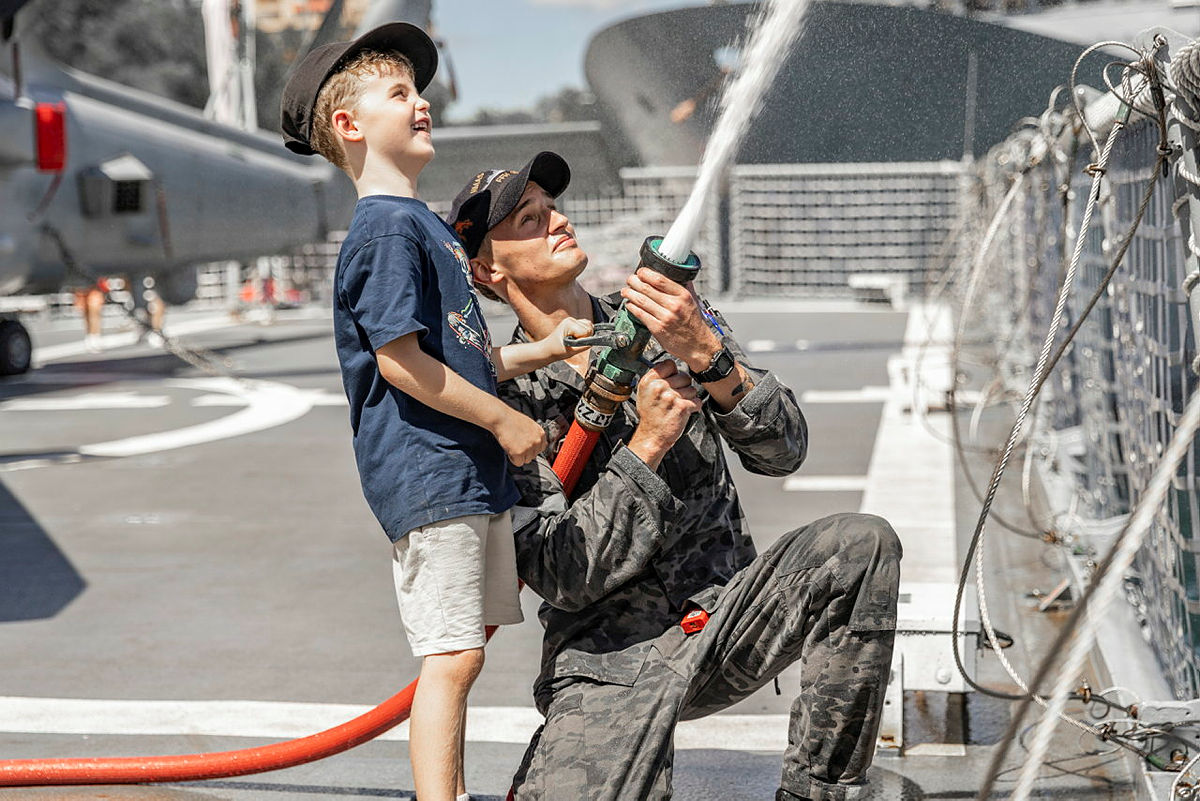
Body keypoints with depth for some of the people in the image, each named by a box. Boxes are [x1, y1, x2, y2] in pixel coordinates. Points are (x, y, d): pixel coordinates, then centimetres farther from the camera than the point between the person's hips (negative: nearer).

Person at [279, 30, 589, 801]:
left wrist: (542, 348, 10)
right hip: (427, 473, -10)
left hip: (470, 474, 10)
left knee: (465, 645, 16)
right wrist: (505, 420, -14)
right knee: (453, 655, -10)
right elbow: (399, 360, -19)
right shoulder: (387, 227, -12)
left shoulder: (425, 224, 20)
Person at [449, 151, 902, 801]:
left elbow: (782, 451, -5)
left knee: (863, 545, -23)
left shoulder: (672, 322, 5)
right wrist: (648, 444, -21)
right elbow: (562, 579, -13)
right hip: (613, 652, -3)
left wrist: (706, 353, -21)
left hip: (725, 618, 4)